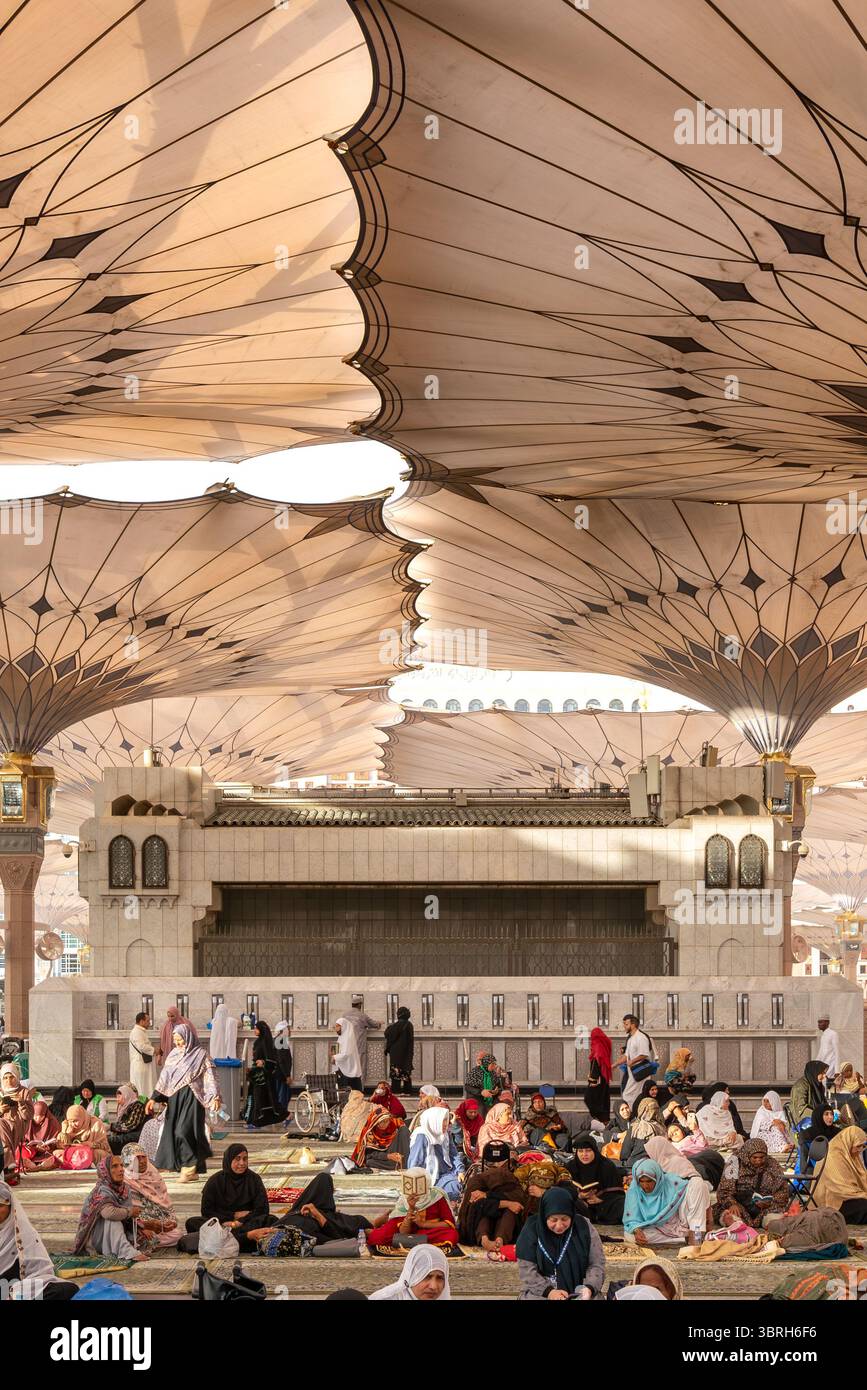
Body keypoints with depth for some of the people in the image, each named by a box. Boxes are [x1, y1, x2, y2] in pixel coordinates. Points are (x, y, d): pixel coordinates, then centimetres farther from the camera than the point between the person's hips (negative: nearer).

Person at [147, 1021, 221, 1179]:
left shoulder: (200, 1055, -5)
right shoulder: (174, 1054, 12)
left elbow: (210, 1076, -10)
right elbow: (164, 1077, 15)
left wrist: (215, 1097, -23)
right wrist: (154, 1098, 9)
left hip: (191, 1098, -7)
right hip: (174, 1098, 7)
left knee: (183, 1131, -15)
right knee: (173, 1131, 4)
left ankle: (190, 1168, -5)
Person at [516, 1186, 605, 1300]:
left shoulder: (584, 1227, -2)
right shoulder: (531, 1231, -5)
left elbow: (597, 1264, 2)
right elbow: (526, 1271, -7)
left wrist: (589, 1288, -16)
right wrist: (548, 1291, -21)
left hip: (579, 1291, 1)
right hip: (540, 1292, -1)